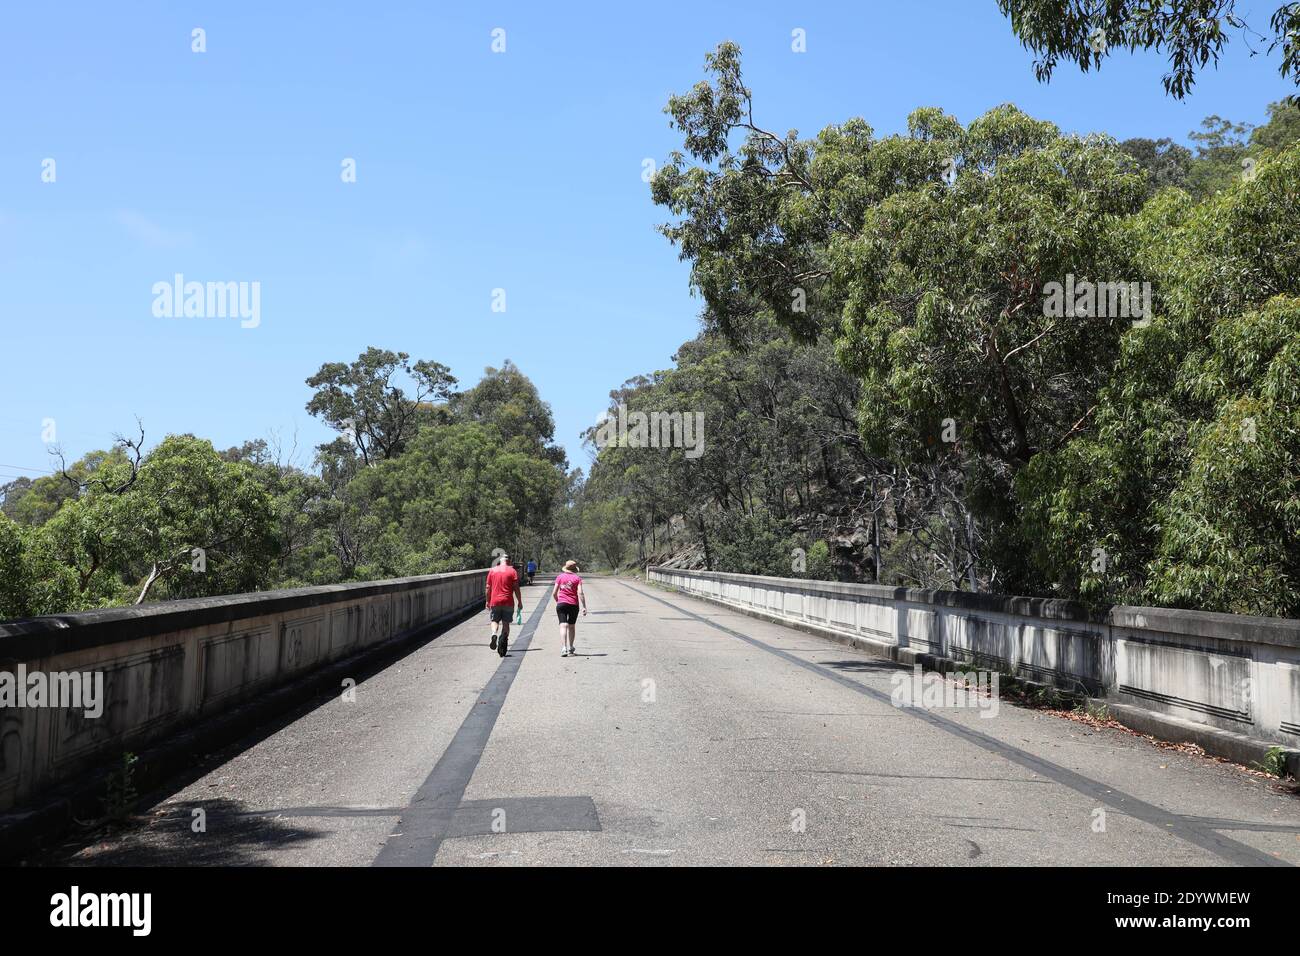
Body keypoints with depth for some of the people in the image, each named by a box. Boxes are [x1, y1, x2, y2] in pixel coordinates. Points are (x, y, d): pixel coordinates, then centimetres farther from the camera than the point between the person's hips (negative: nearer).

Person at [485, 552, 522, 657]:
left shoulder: (492, 571, 6)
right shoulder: (512, 571, -1)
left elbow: (488, 588, 7)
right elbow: (516, 588, -4)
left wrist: (487, 601, 16)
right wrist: (520, 602, 2)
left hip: (495, 601, 1)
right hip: (508, 602, -1)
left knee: (495, 620, 9)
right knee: (506, 623, 7)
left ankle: (494, 634, -19)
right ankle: (503, 641, -4)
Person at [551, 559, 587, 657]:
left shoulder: (560, 577, 4)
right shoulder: (577, 578, 0)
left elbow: (554, 593, 4)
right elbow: (580, 593, -9)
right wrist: (584, 607, -9)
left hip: (561, 604, 0)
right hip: (573, 605, 0)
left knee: (563, 626, -6)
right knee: (571, 626, 15)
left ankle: (564, 649, -20)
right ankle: (570, 648, 22)